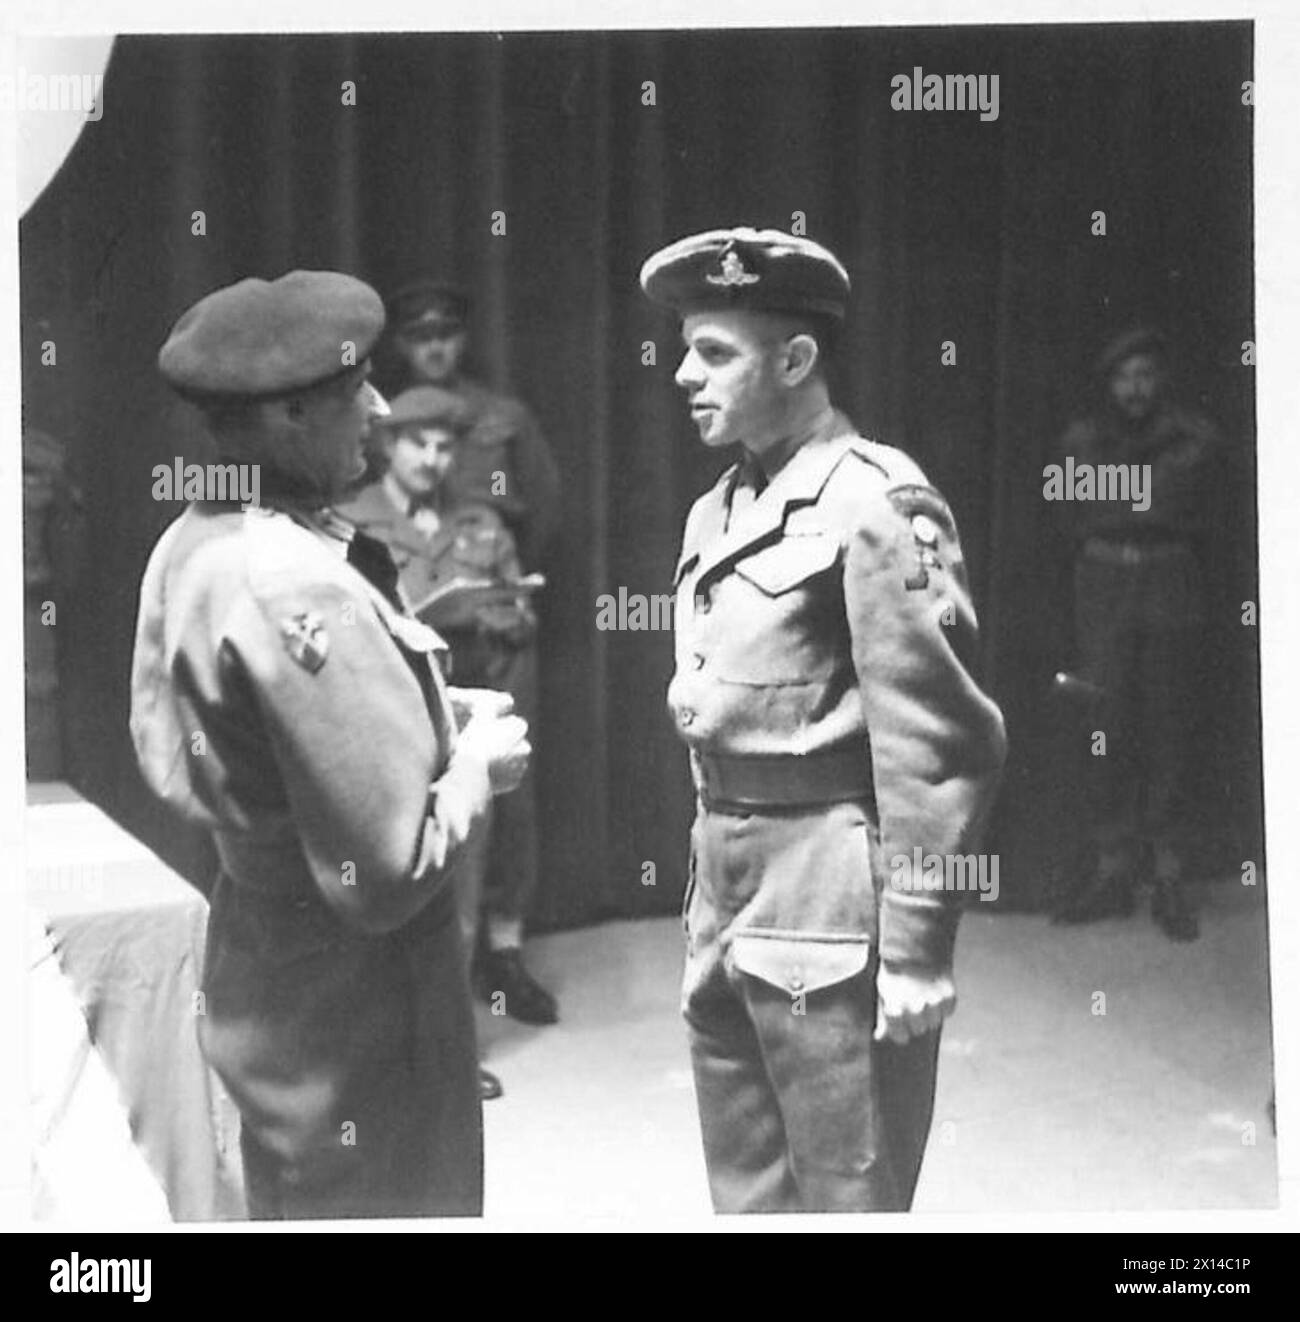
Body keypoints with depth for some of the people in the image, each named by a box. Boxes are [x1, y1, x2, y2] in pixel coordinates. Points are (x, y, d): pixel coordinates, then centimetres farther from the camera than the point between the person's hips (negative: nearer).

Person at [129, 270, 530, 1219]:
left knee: (291, 1200, 24)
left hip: (253, 972, 9)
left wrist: (428, 715, 8)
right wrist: (477, 769, -9)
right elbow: (385, 872, -28)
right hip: (355, 1003, -9)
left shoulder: (188, 547, 0)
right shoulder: (300, 591, -27)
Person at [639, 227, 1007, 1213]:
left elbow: (935, 744, -17)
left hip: (830, 901, -8)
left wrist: (914, 953, -18)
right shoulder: (716, 512, 13)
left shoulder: (874, 500, -13)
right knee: (745, 1194, 18)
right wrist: (710, 899, 18)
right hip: (726, 893, 8)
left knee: (847, 1195, 4)